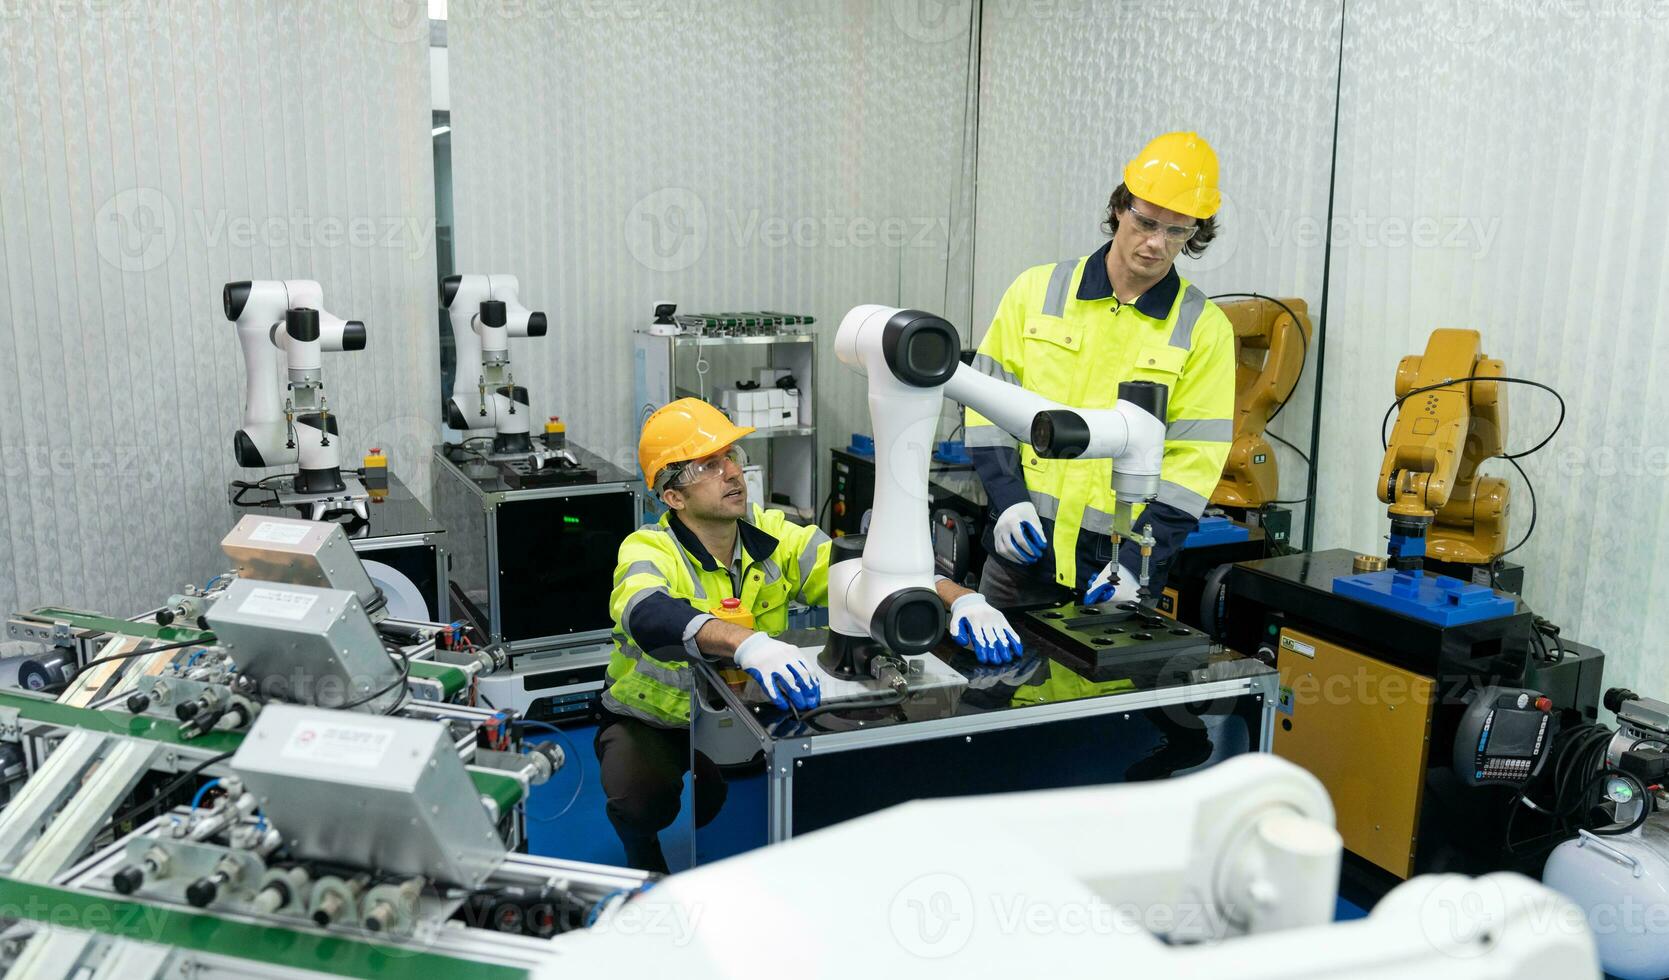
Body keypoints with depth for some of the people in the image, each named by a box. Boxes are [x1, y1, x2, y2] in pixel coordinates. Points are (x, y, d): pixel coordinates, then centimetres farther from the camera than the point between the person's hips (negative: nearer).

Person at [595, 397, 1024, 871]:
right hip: (652, 722, -3)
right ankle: (642, 850, 3)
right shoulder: (649, 550, -23)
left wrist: (962, 598, -36)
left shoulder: (773, 537, -9)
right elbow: (651, 617, -46)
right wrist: (748, 643, -65)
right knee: (645, 796, -33)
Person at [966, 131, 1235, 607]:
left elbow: (1194, 456, -5)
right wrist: (1008, 497, -10)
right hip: (1022, 550, 2)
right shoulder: (1037, 290, 1)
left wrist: (1138, 560, -13)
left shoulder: (1204, 327, -2)